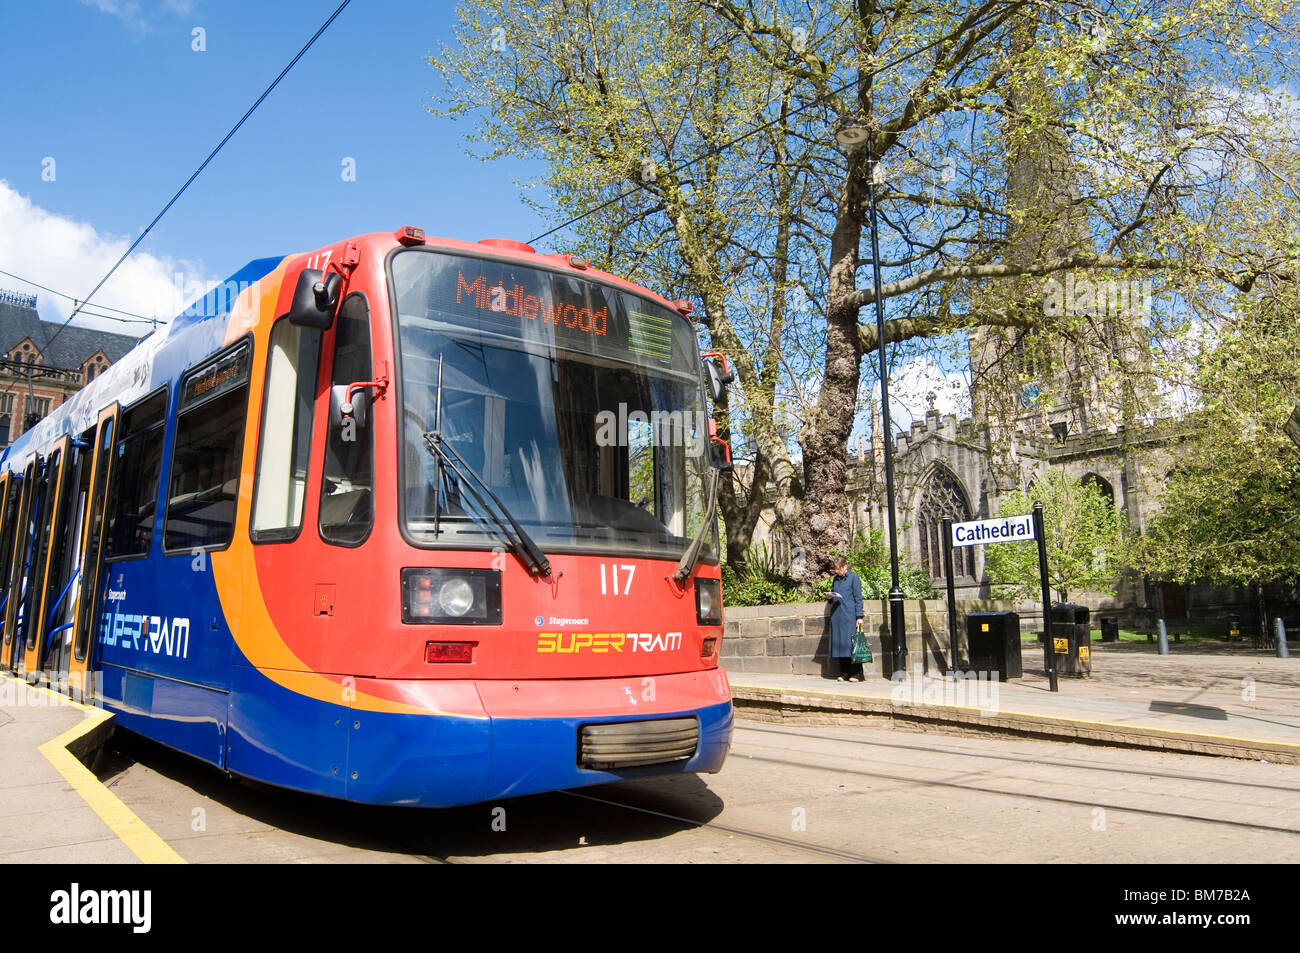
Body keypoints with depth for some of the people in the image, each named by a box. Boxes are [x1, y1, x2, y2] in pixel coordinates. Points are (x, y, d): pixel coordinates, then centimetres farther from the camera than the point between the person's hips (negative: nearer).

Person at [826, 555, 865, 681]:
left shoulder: (853, 577, -1)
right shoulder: (835, 579, 16)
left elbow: (858, 598, -4)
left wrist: (859, 616, -10)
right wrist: (829, 597, 2)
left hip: (849, 615, -6)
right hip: (836, 615, 6)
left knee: (851, 641, -7)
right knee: (839, 642, 4)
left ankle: (857, 673, -2)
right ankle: (844, 673, 9)